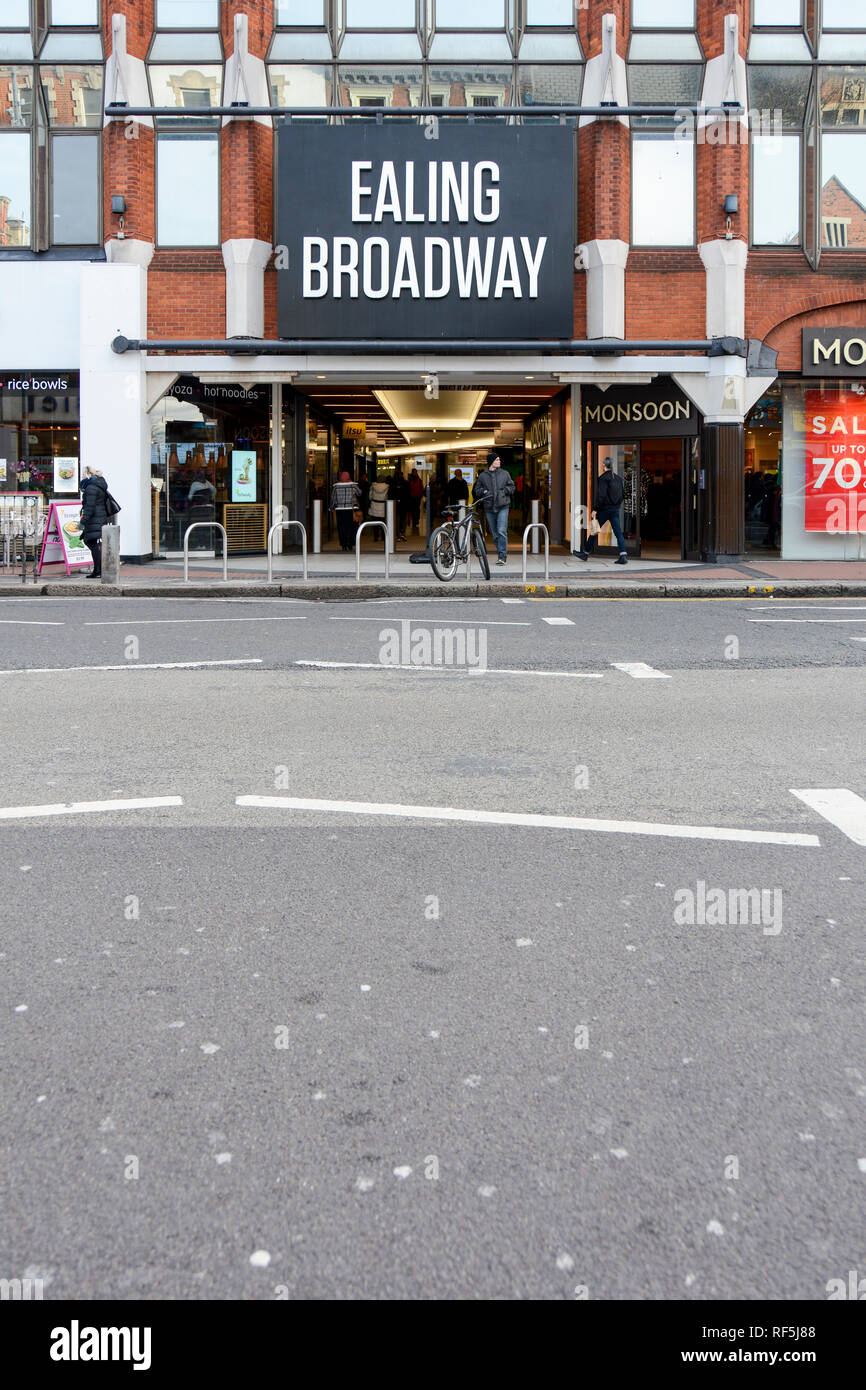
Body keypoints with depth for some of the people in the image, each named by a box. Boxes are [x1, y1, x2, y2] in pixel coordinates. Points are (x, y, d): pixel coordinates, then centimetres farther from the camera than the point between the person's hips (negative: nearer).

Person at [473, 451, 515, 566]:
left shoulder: (505, 473, 7)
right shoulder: (482, 476, 7)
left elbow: (512, 487, 13)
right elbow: (477, 490, 13)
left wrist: (504, 491, -4)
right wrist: (484, 492, -6)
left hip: (502, 507, -2)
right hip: (489, 508, 2)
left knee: (502, 531, -15)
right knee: (495, 534, 7)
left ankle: (502, 556, -14)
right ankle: (501, 555, 19)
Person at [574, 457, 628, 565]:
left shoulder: (603, 478, -11)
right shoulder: (618, 478, 10)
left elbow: (601, 495, -18)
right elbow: (623, 493, 15)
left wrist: (595, 509, -17)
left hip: (605, 508, -6)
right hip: (615, 509, 6)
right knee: (618, 532, 0)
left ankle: (585, 553, 18)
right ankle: (623, 556, -11)